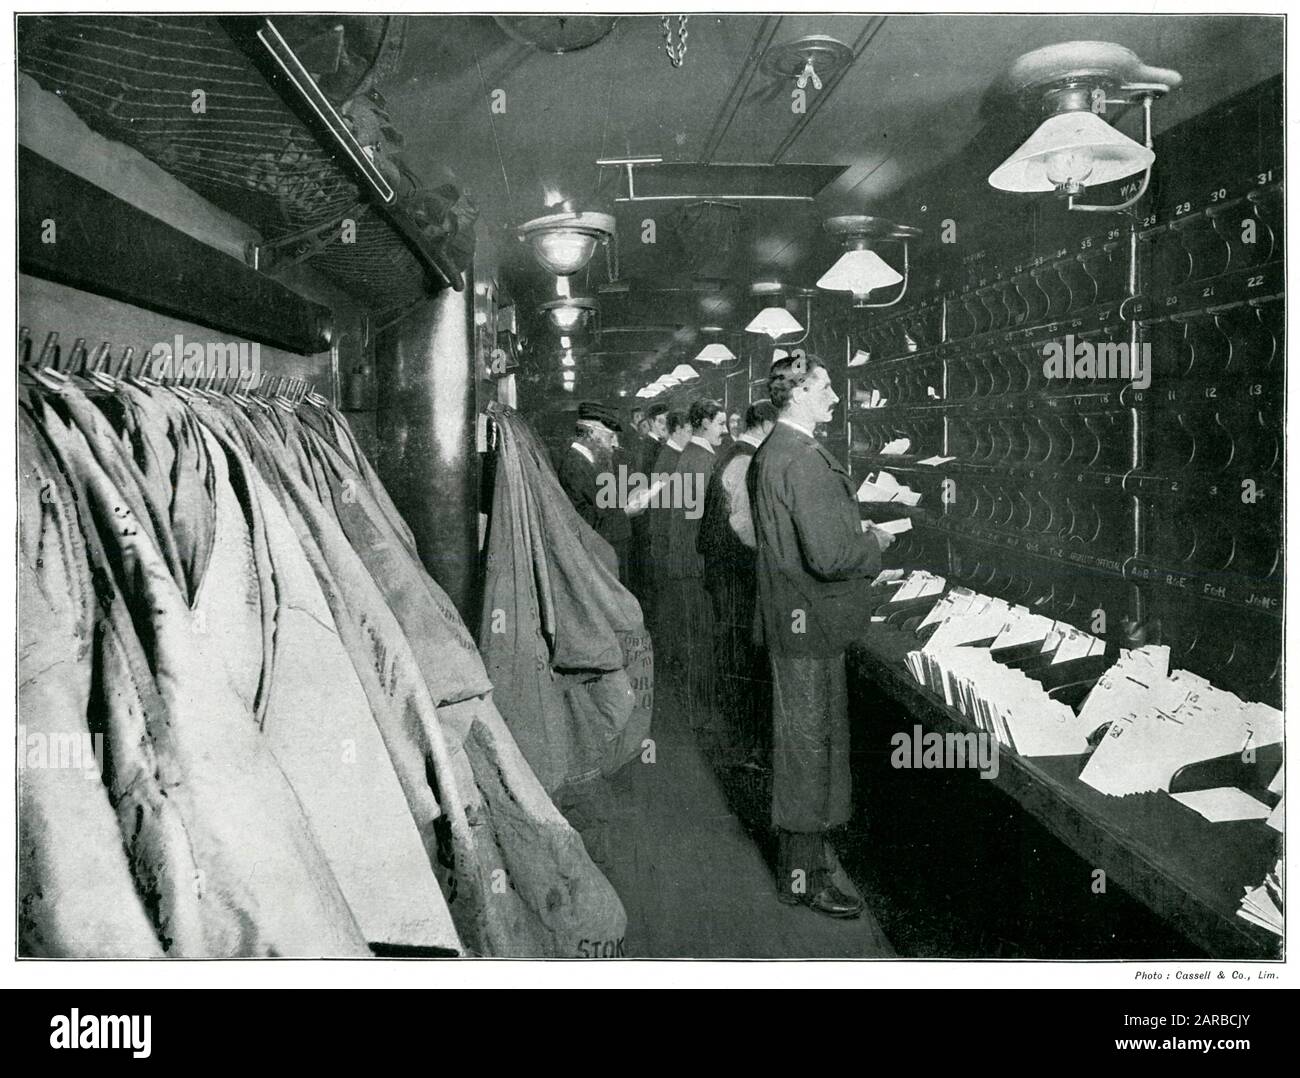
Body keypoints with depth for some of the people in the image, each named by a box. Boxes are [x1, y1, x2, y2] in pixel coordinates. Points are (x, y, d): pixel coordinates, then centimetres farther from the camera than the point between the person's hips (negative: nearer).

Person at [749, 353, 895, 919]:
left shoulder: (768, 453, 10)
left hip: (788, 614, 10)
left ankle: (801, 849, 38)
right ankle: (804, 876, 13)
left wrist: (855, 531, 14)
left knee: (802, 740, 22)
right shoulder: (804, 459, -23)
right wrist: (874, 543, -9)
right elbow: (828, 556, -28)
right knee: (810, 745, 1)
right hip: (810, 622, -10)